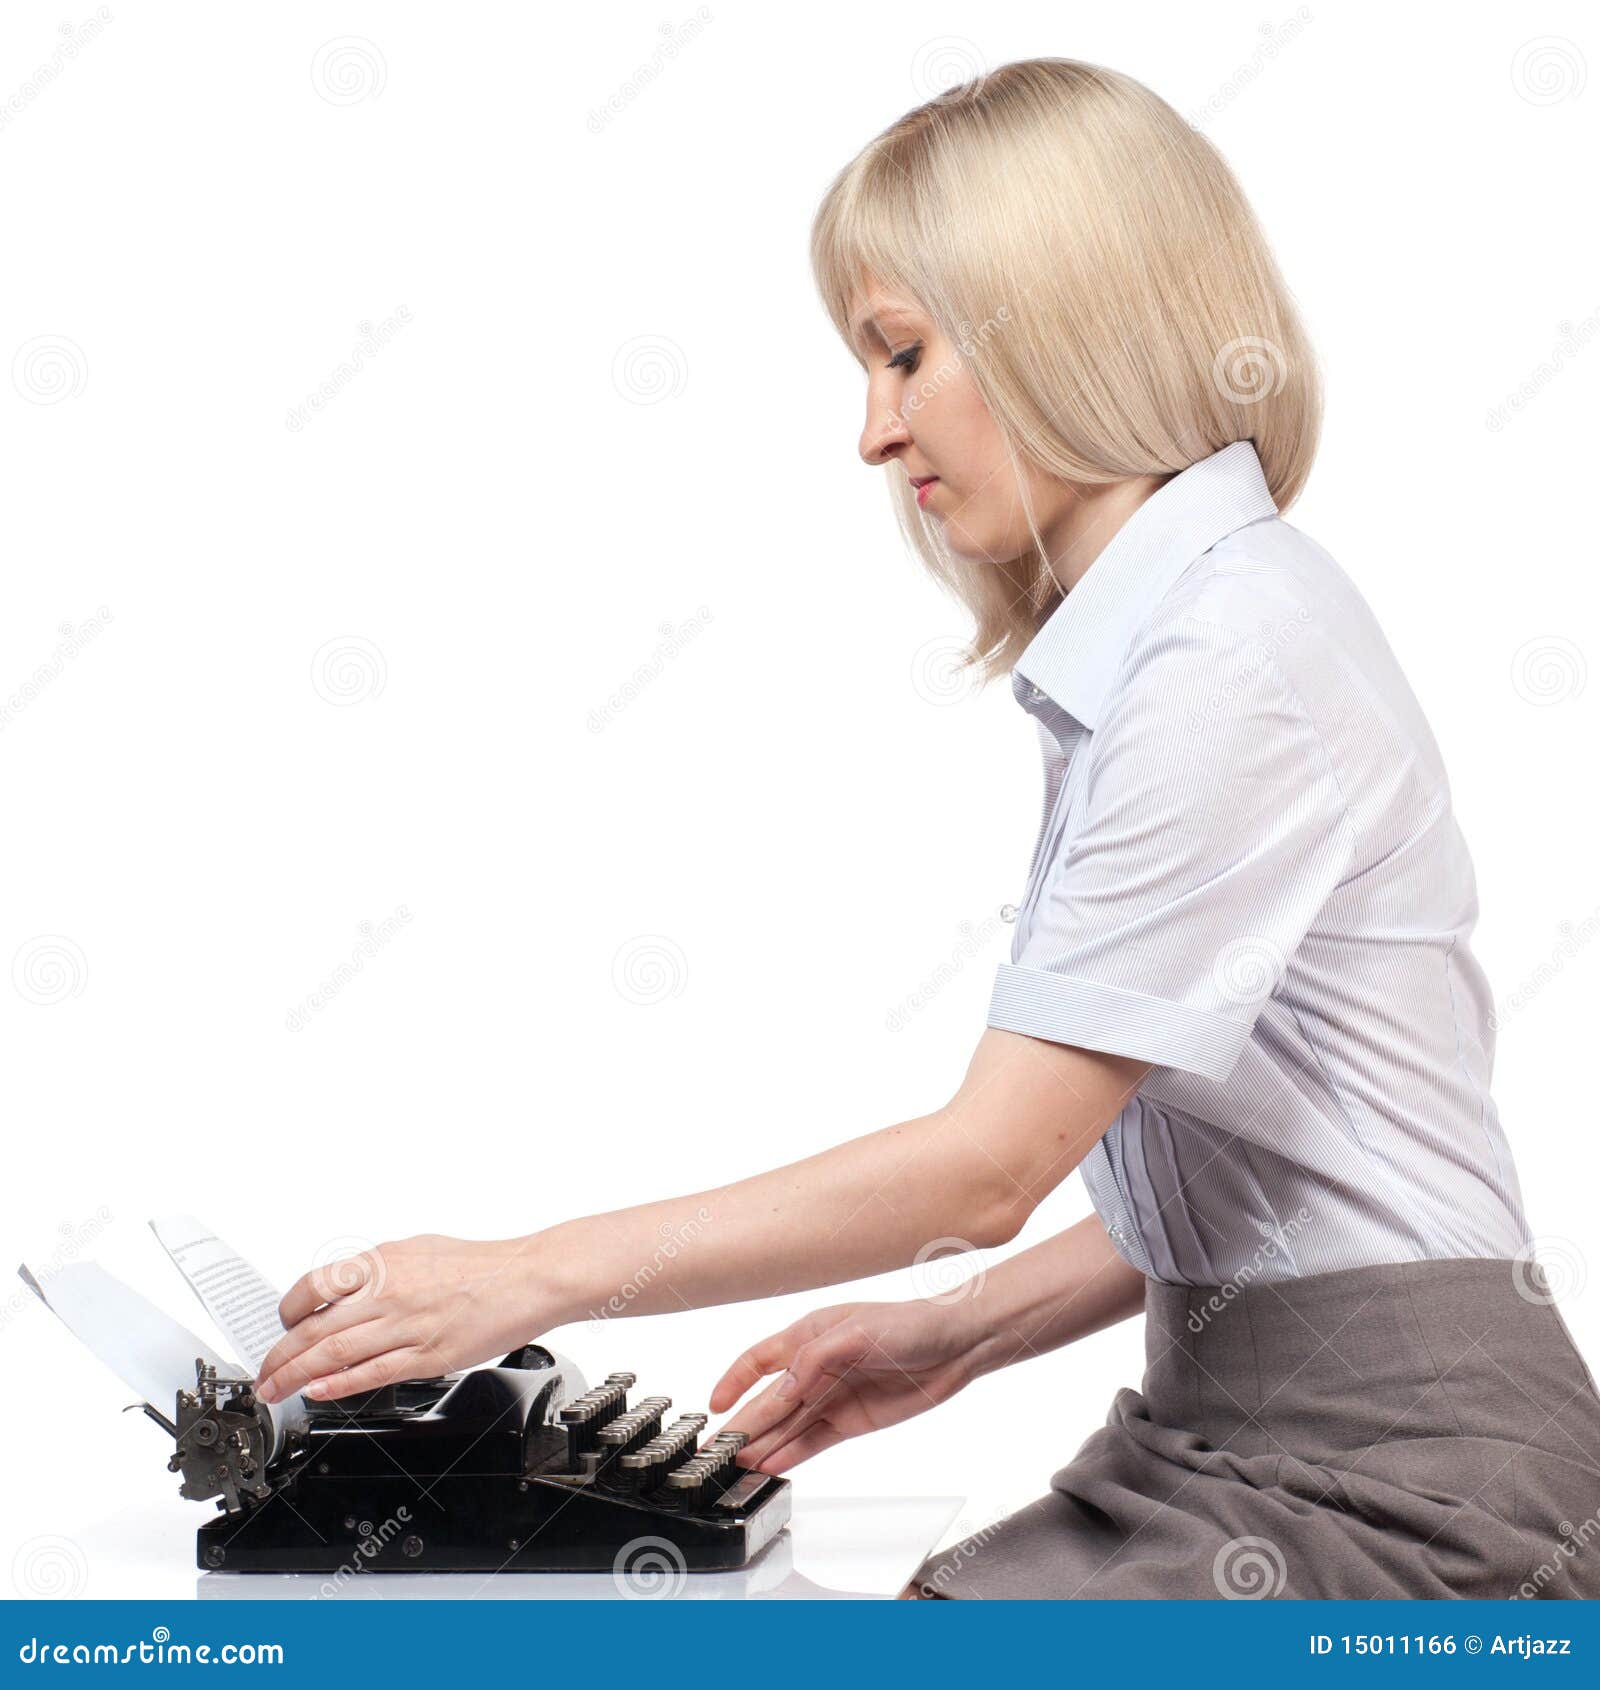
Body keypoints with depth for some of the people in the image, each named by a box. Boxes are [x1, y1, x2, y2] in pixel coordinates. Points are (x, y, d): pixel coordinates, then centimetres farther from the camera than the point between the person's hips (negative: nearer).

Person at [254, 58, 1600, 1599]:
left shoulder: (1235, 658, -18)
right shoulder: (1143, 645, 13)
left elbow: (993, 1158, -20)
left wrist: (538, 1277, -15)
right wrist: (965, 1334, 7)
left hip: (1393, 1470, -8)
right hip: (1234, 1419, 8)